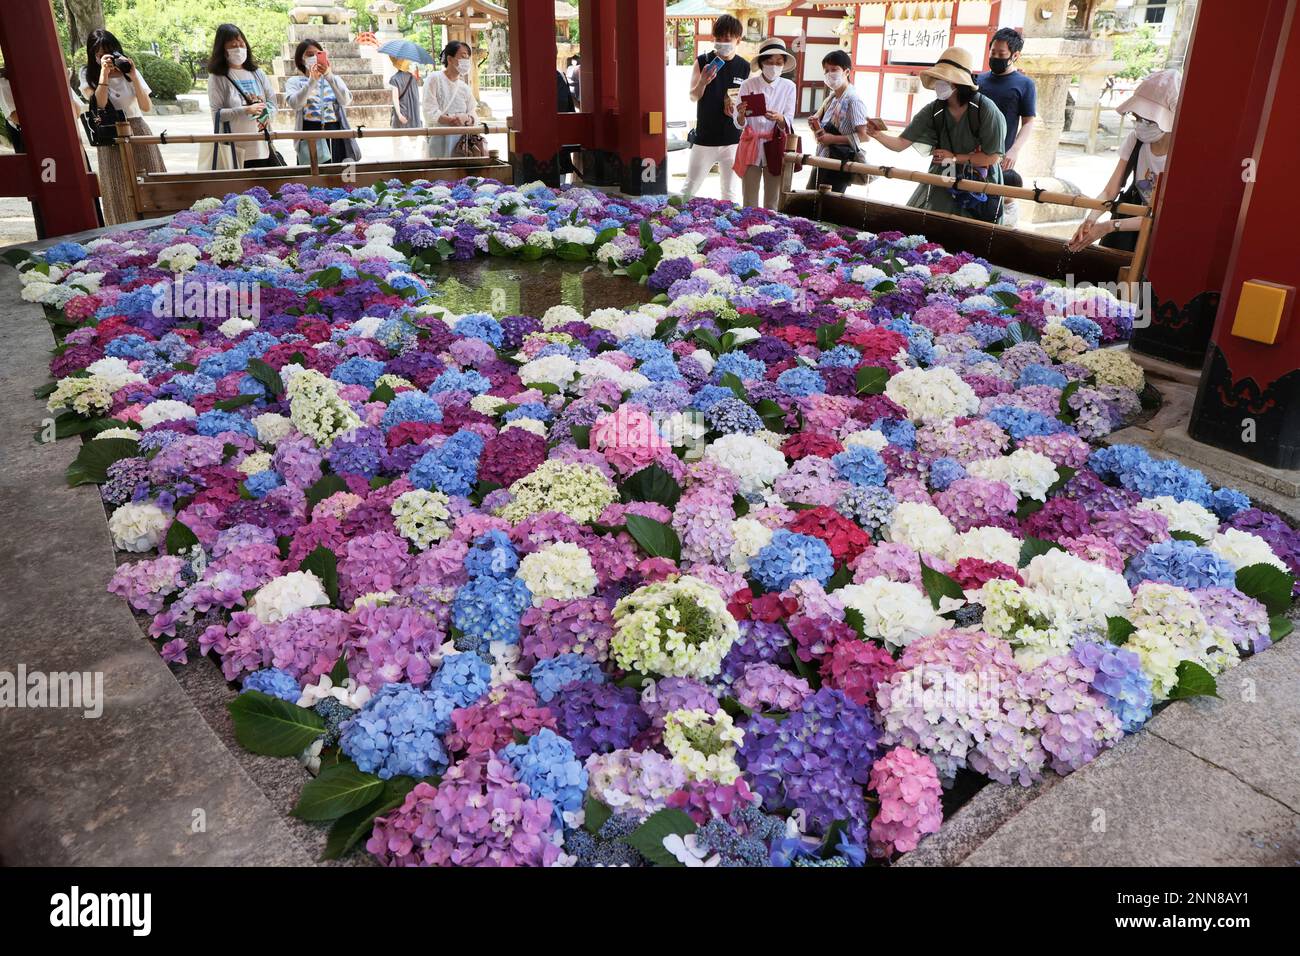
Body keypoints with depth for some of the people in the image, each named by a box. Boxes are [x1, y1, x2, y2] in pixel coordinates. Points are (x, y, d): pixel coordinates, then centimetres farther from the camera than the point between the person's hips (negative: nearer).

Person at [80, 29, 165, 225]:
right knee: (120, 193, -3)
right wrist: (104, 72, -13)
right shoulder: (88, 75, 5)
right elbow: (99, 104, -12)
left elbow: (147, 107, -3)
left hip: (138, 133, 1)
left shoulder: (128, 71, 8)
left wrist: (133, 77, -12)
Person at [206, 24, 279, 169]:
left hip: (264, 147, 5)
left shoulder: (257, 73, 12)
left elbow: (272, 101, 12)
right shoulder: (217, 78, -1)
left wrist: (266, 116, -9)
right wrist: (246, 110, -18)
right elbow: (217, 113, -8)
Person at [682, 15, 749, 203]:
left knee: (730, 193, 8)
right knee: (689, 189, 2)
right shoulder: (703, 61, -1)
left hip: (733, 139, 1)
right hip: (704, 138, -1)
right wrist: (703, 82, -23)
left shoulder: (745, 67, 2)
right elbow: (693, 97, -2)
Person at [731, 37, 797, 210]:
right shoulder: (748, 85, -4)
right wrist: (741, 114, -27)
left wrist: (779, 119, -28)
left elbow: (788, 124, -5)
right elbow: (739, 124, -5)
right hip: (751, 146, -1)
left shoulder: (788, 87, -1)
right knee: (749, 204, 2)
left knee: (772, 204, 7)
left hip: (775, 147, 1)